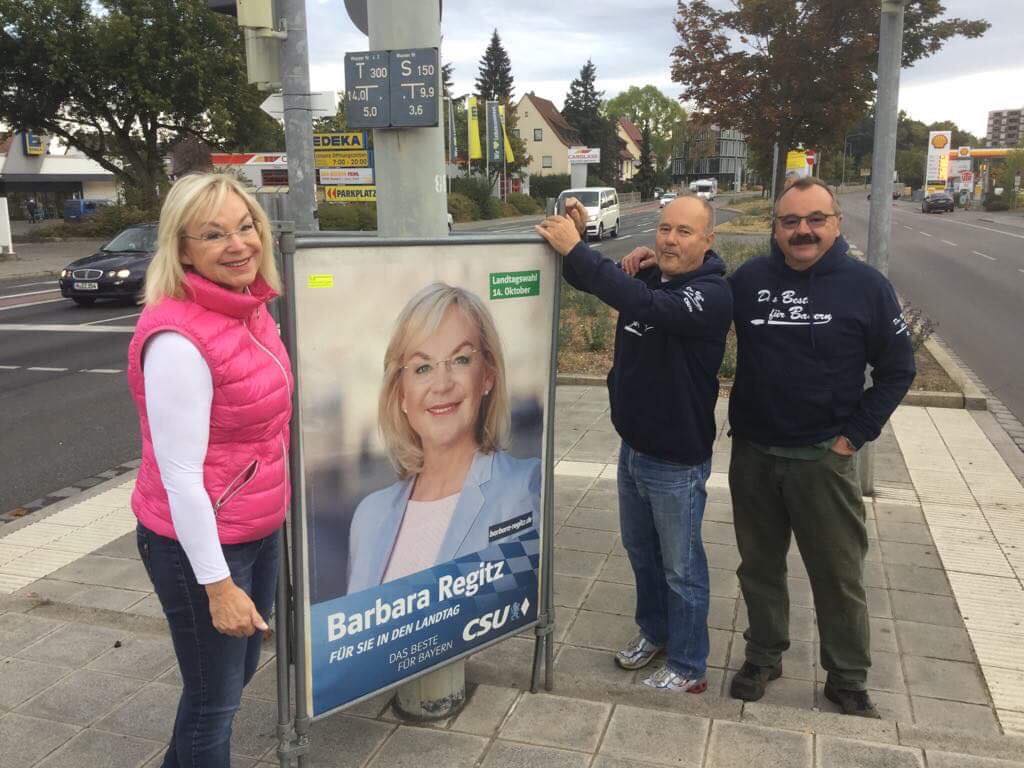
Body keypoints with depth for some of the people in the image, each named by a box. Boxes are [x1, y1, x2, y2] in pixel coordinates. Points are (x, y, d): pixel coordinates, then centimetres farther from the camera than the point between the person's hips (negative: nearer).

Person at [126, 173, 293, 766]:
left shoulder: (251, 307, 2)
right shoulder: (177, 338, -25)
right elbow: (180, 475, -23)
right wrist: (218, 585, -19)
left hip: (260, 531, 9)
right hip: (201, 544, -8)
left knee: (241, 670, 25)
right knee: (215, 696, 12)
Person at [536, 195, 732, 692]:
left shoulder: (712, 295, -21)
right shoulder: (647, 278, 2)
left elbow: (645, 304, -39)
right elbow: (591, 280, 14)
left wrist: (575, 249, -38)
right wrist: (574, 240, -8)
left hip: (676, 462, -8)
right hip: (633, 447, 8)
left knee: (681, 568, 8)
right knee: (641, 552, 23)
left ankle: (688, 669, 26)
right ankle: (654, 632, 45)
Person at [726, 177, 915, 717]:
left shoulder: (866, 286, -6)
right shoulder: (748, 280, -2)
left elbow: (896, 370, 0)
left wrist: (856, 433, -5)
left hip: (824, 459, -2)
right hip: (753, 454, 2)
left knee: (839, 574, 10)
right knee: (759, 565, 17)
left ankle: (847, 679, 29)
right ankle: (763, 656, 36)